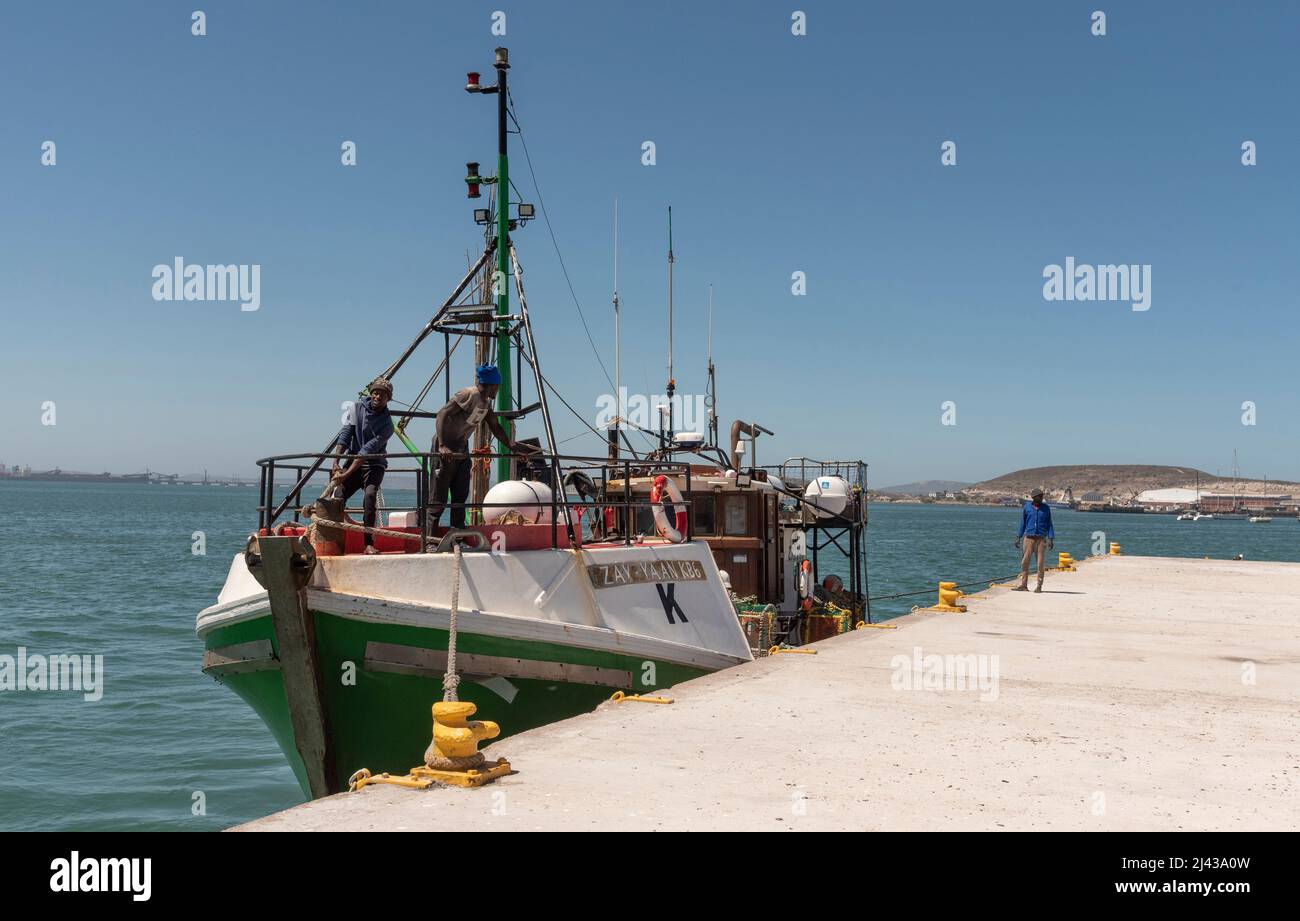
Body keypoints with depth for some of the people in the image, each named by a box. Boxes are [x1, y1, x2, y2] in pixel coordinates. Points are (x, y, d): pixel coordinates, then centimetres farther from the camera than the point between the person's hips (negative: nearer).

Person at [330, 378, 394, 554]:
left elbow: (368, 450, -21)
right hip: (353, 461, 4)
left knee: (370, 495, -28)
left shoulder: (386, 424, -14)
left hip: (374, 464, -4)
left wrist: (346, 474, -28)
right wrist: (335, 463, -20)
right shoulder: (357, 408, 0)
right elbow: (345, 434, -7)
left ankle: (369, 543, -27)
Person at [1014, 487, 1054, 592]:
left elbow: (1049, 524, 4)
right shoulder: (1027, 507, 4)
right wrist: (1018, 537, 7)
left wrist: (1051, 538, -5)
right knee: (1024, 562, -2)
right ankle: (1023, 585, 3)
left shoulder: (1046, 508, 3)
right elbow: (1023, 523, 10)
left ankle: (1039, 586, 5)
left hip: (1041, 539, -1)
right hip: (1029, 537, 1)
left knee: (1040, 563, -1)